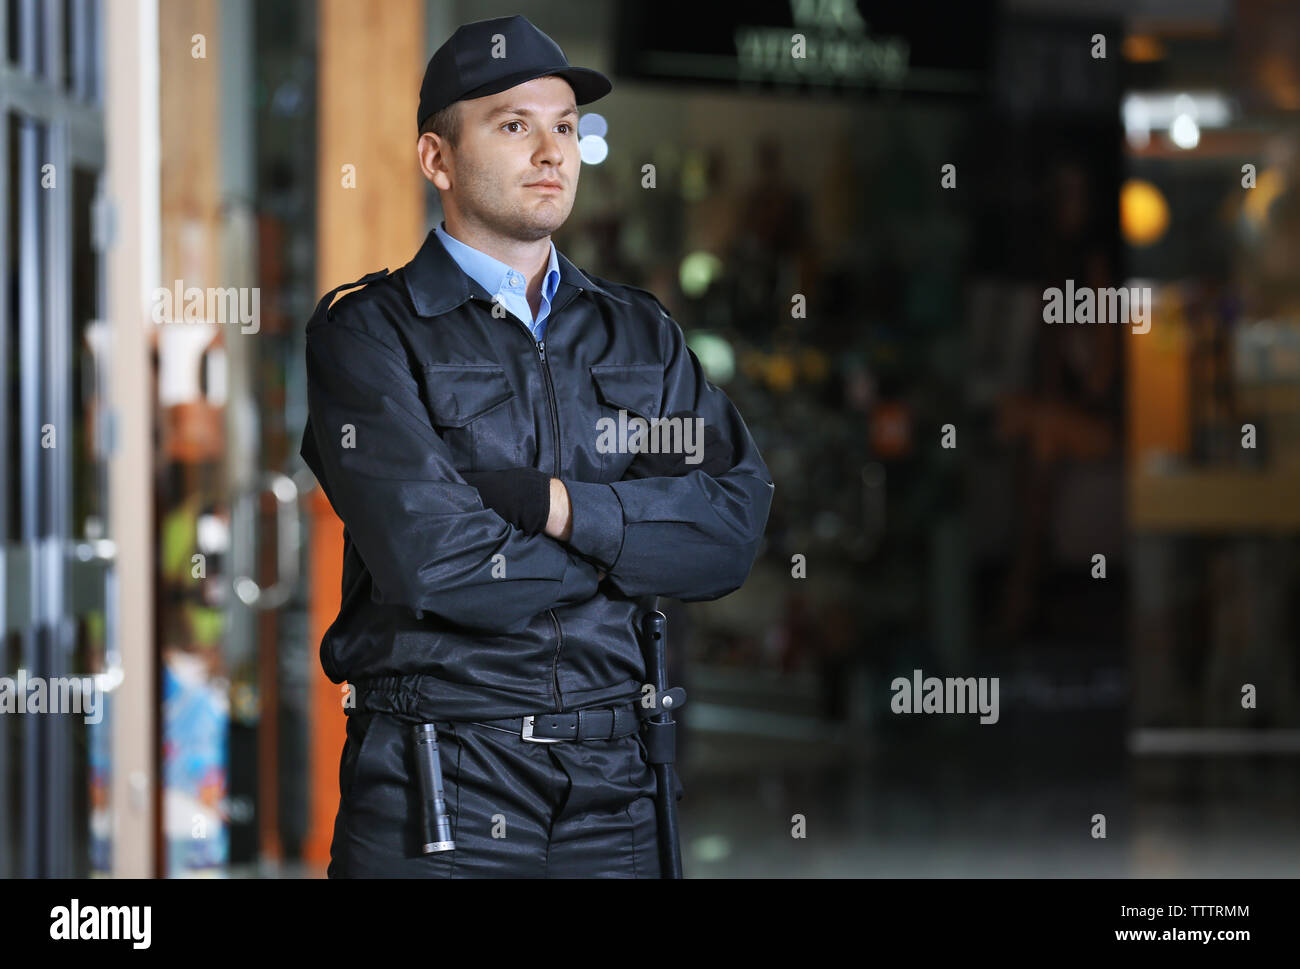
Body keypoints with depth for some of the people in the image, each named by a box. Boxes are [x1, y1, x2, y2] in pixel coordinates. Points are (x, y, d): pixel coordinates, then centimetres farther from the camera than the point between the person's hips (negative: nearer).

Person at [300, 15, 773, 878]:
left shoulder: (642, 334, 13)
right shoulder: (367, 334, -3)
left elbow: (735, 531, -1)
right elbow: (430, 563, -17)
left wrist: (557, 504, -14)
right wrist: (631, 546, -4)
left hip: (610, 778, 4)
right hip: (436, 787, -4)